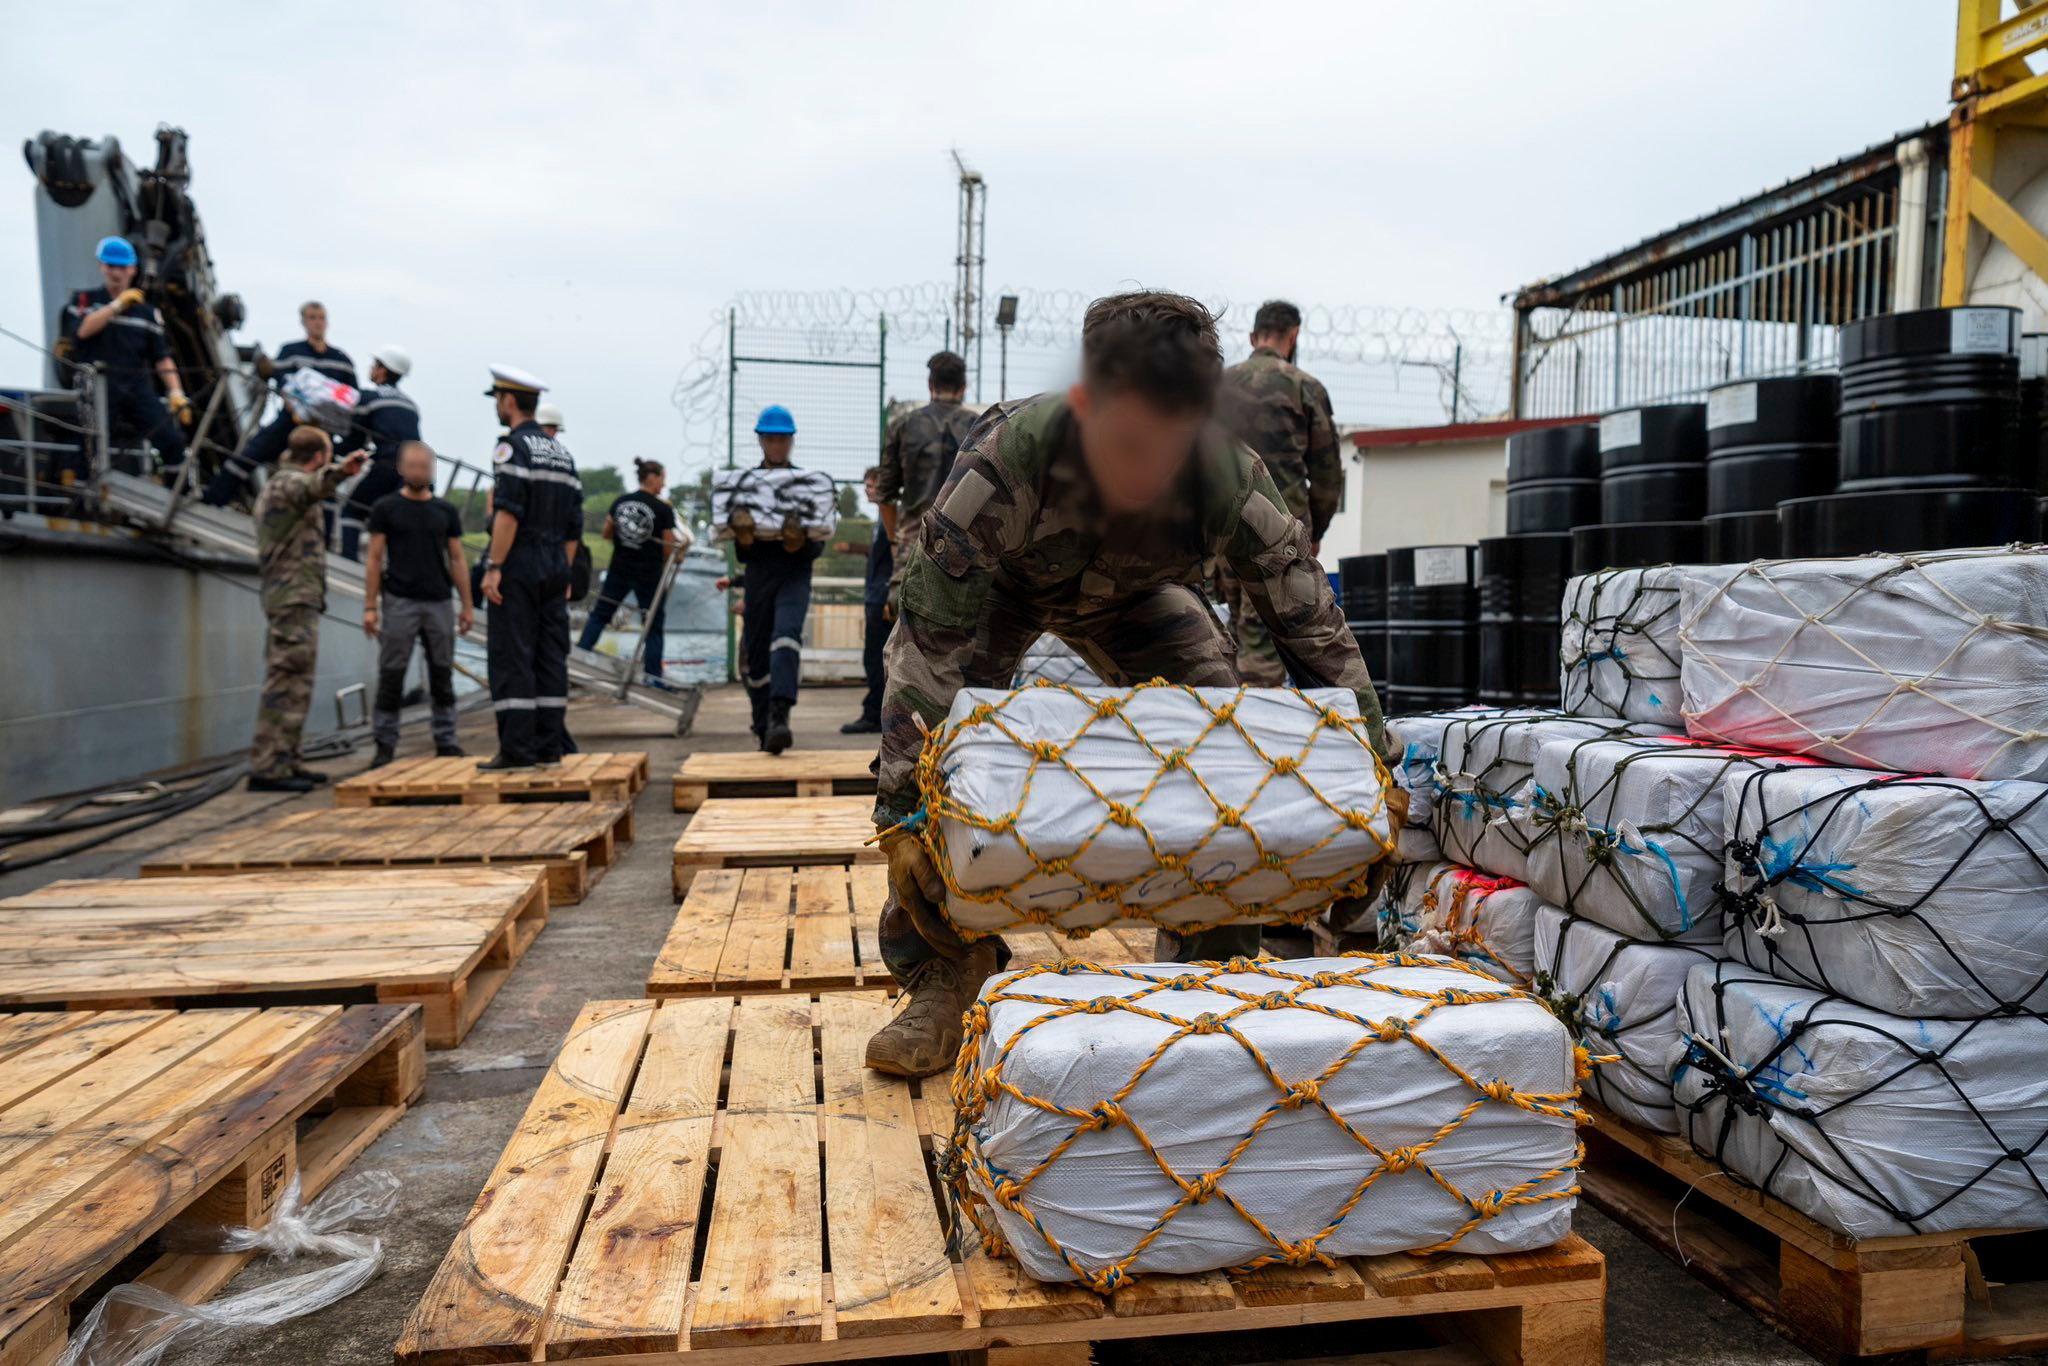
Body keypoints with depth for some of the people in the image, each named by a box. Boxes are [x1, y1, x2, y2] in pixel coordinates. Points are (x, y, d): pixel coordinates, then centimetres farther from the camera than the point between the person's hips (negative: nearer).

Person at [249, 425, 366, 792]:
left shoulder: (277, 483, 21)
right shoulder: (288, 482, -12)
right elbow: (312, 486, -36)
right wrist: (339, 472, -54)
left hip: (287, 596, 11)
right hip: (295, 596, -11)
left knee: (293, 685, 14)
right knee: (287, 683, -12)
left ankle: (285, 761, 20)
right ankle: (267, 768, -13)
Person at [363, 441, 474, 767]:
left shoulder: (446, 511, 9)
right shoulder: (385, 508, 2)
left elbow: (456, 560, 9)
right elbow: (374, 560, 1)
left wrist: (467, 606, 4)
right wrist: (370, 606, -6)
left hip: (439, 603, 2)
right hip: (399, 602, -2)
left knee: (442, 675, 6)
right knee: (391, 676, 0)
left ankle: (445, 742, 12)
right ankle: (385, 745, 7)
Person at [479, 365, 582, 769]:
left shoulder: (514, 446, -8)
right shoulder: (562, 453, 16)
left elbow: (508, 513, -19)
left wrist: (493, 566, -17)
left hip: (517, 568, -7)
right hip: (554, 569, 8)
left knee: (511, 659, -5)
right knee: (551, 657, 7)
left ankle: (516, 749, -6)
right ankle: (549, 745, 9)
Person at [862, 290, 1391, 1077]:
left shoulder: (1231, 482, -36)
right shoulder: (1005, 460, -43)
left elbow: (1315, 632, -24)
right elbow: (930, 635, -39)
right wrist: (905, 806, -42)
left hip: (1131, 593, 2)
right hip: (996, 586, -1)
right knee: (925, 752, -22)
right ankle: (945, 980, -4)